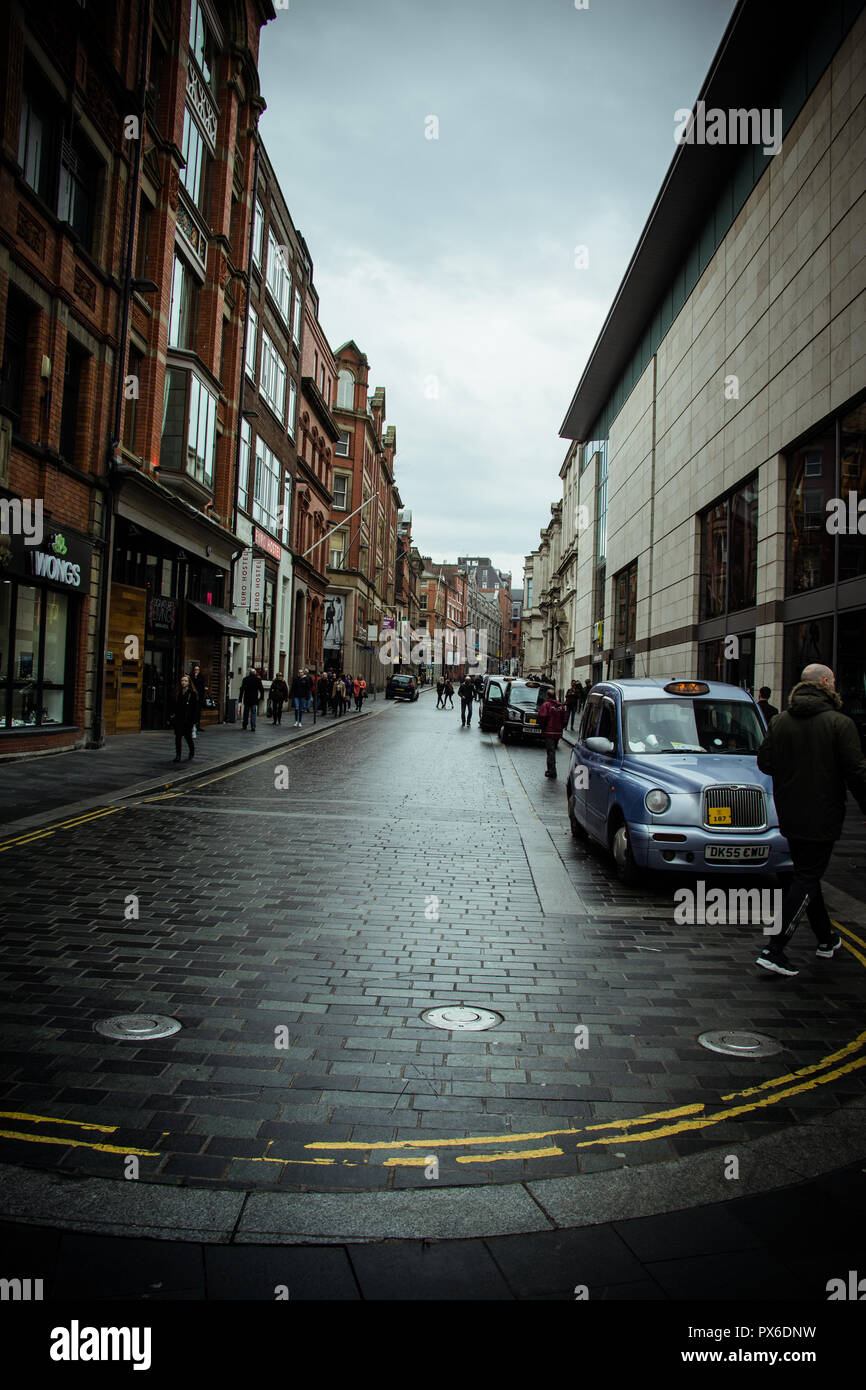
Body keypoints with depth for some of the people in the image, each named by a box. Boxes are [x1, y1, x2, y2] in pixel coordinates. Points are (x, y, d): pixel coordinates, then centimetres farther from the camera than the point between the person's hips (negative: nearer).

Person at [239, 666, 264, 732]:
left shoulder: (245, 679, -1)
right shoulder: (258, 680, -3)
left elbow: (242, 689, -1)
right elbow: (261, 689, -1)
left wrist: (241, 699, 2)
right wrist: (262, 697, 13)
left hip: (246, 699, 1)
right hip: (254, 700, -1)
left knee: (246, 713, 14)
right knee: (253, 713, -1)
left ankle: (244, 725, 22)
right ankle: (253, 727, -10)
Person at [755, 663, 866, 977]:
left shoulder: (780, 722, 0)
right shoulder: (840, 724, -13)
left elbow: (764, 762, 4)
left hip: (789, 817, 6)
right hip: (821, 818, -5)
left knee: (806, 874, 20)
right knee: (807, 880, -1)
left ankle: (826, 939, 35)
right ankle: (774, 950, -7)